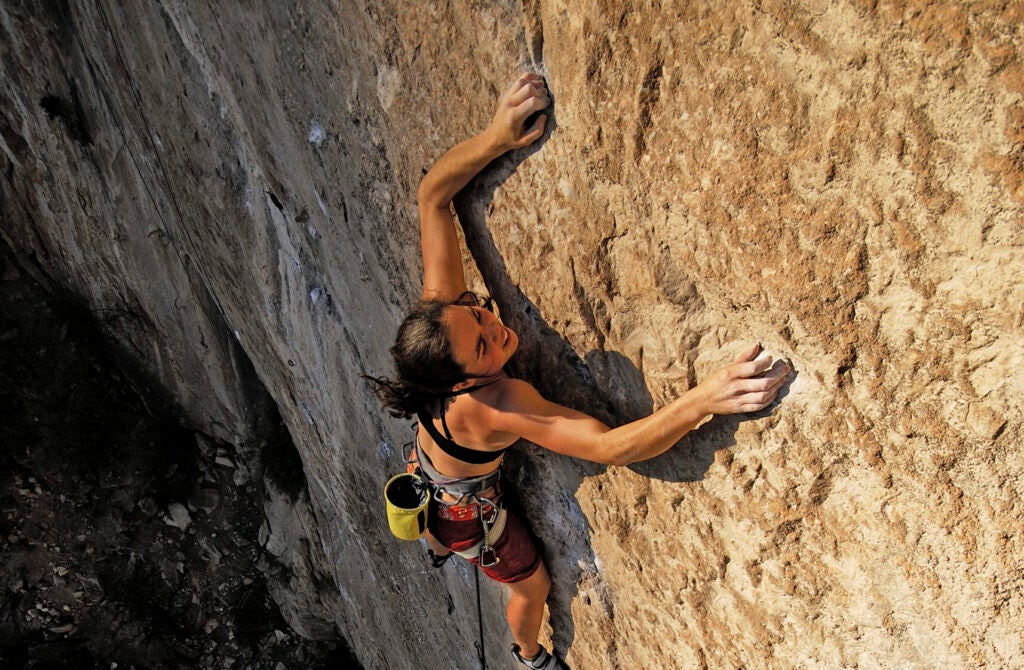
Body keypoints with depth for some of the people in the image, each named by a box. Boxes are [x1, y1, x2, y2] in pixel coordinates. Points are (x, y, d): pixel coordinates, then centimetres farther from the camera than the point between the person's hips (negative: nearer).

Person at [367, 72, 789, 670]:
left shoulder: (442, 308, -36)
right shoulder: (493, 406, -51)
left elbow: (433, 194, -30)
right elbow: (611, 447, -60)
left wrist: (496, 137, -42)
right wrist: (704, 399, -71)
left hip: (422, 478, 5)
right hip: (464, 513, -4)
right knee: (533, 585, 28)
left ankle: (439, 548, 82)